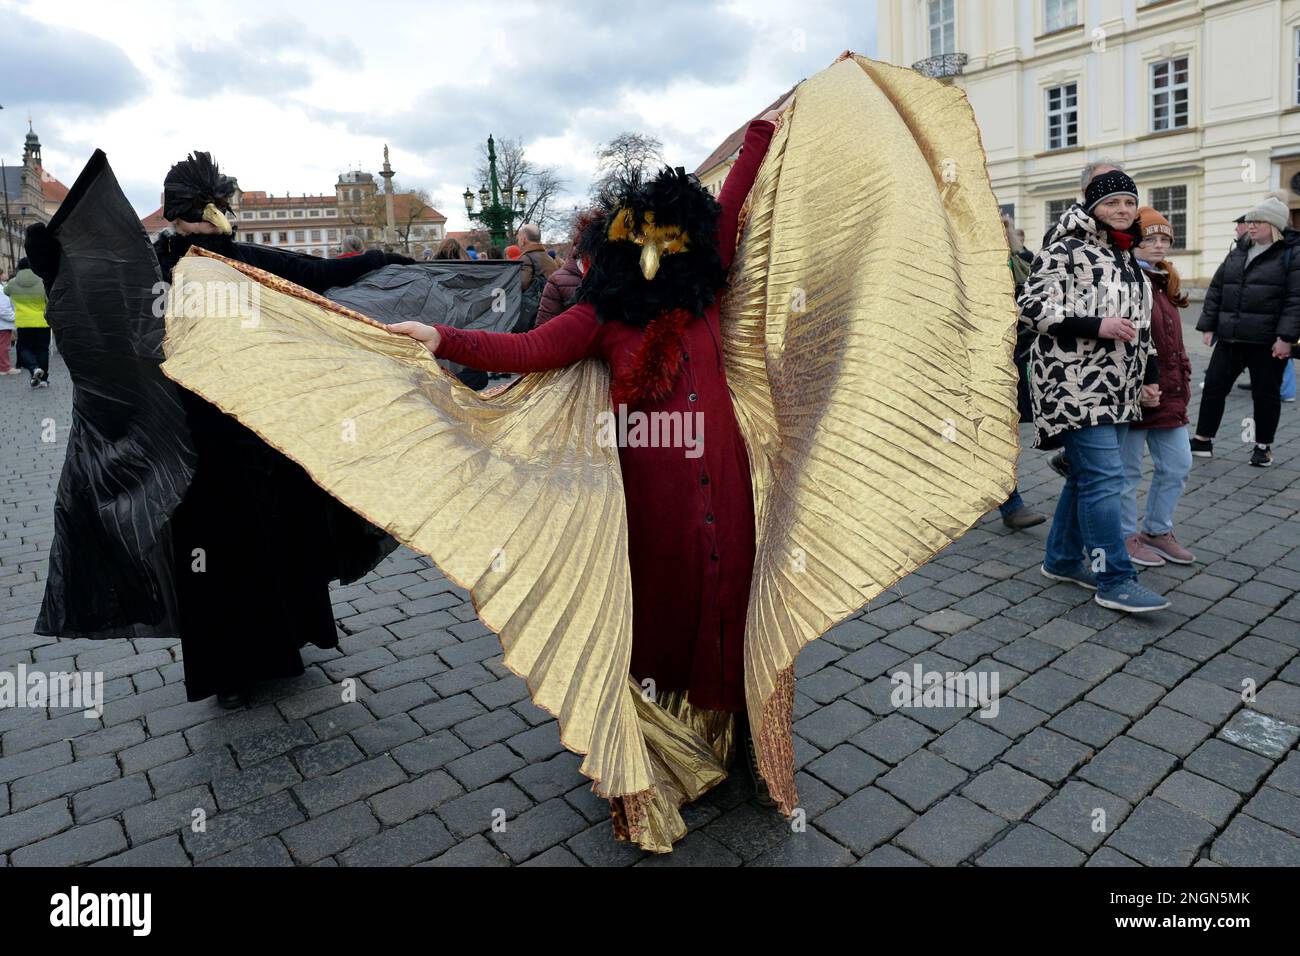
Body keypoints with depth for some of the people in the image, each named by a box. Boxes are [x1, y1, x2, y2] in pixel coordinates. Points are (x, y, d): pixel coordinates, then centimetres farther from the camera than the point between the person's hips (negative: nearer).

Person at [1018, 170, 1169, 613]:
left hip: (1117, 387, 9)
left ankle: (1062, 558, 25)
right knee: (1104, 477, -12)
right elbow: (1032, 306, -15)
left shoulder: (1128, 258, 21)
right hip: (1076, 384, -9)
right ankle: (1114, 580, -5)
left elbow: (1140, 324, 29)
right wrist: (1096, 326, -21)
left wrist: (1150, 373, 23)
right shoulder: (1066, 249, -7)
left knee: (1088, 475, 13)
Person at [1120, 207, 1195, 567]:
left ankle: (1157, 530, 30)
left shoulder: (1165, 283, 16)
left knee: (1178, 464, 15)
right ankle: (1126, 536, 19)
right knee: (1129, 469, 4)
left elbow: (1173, 341, 21)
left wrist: (1182, 379, 14)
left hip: (1169, 395, 9)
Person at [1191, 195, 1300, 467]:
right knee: (1213, 386, 5)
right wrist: (1208, 326, 7)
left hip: (1267, 342, -5)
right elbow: (1215, 290, 14)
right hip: (1229, 338, 5)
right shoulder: (1237, 253, 12)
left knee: (1266, 394, 6)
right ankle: (1203, 441, 14)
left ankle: (1263, 446, 18)